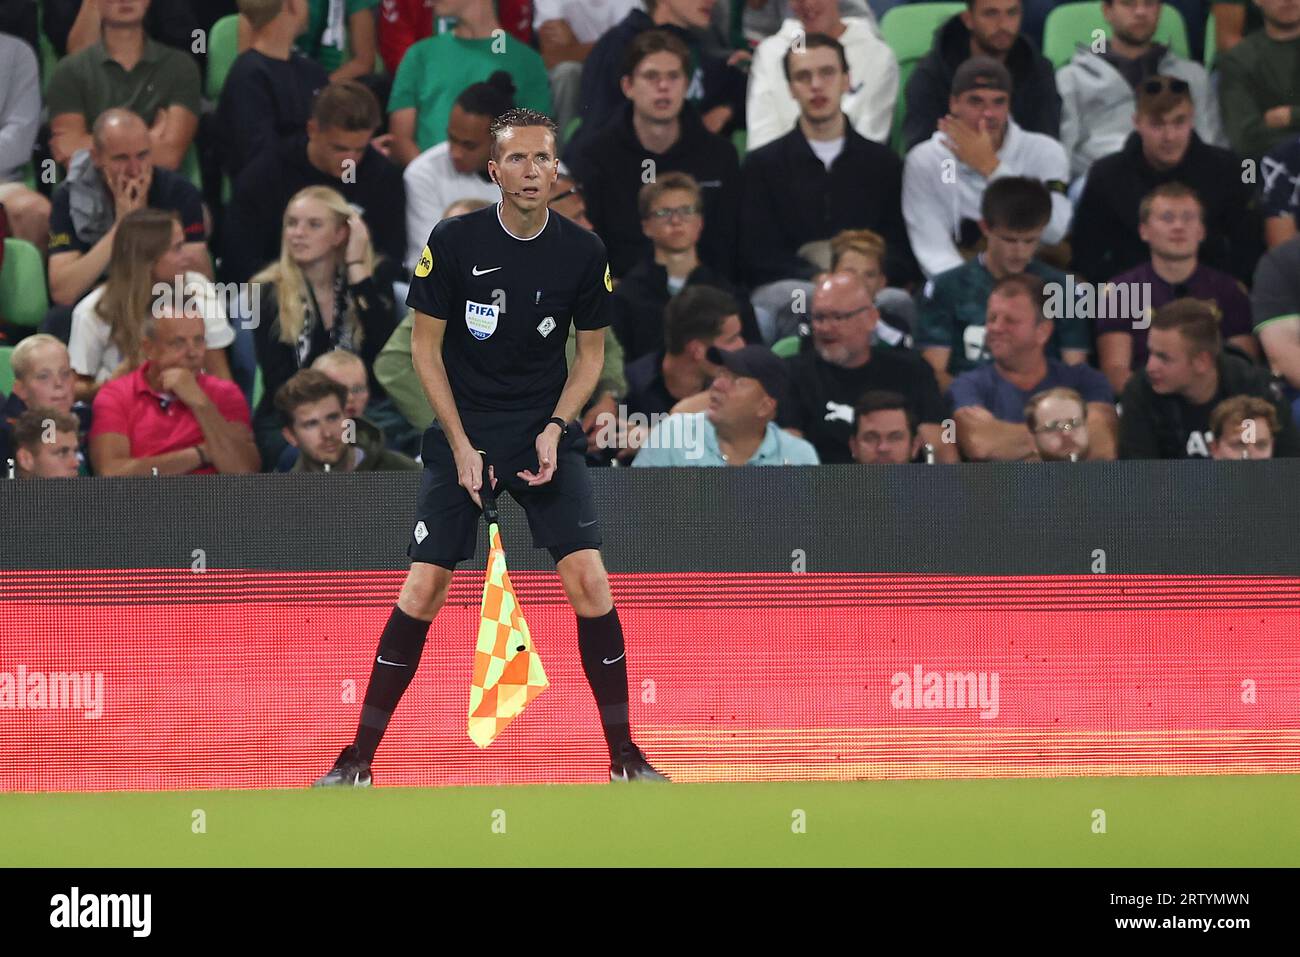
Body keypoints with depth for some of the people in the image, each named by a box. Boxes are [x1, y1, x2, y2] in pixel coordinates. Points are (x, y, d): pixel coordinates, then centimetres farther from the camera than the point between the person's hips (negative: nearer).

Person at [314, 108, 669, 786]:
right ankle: (359, 758, 1)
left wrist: (554, 429, -7)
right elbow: (426, 346, -1)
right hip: (463, 431, -1)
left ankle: (623, 756, -2)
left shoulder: (583, 252, -4)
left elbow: (590, 352, 8)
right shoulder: (454, 241, -9)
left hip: (546, 432, 1)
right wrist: (463, 446, -7)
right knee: (423, 588, -8)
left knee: (588, 579, -14)